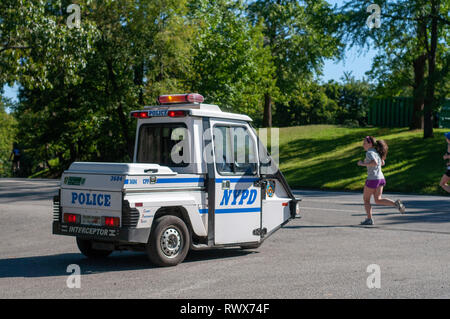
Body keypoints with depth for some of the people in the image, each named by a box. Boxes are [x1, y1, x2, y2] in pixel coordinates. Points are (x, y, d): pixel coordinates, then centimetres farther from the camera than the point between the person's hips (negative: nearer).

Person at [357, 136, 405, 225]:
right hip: (381, 178, 8)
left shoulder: (370, 152, -13)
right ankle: (396, 203, -11)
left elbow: (375, 163, -30)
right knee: (378, 200, 9)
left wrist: (363, 164, -19)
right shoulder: (376, 151, 14)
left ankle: (369, 219, 8)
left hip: (372, 179, -8)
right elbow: (382, 163, 27)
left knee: (366, 199, 8)